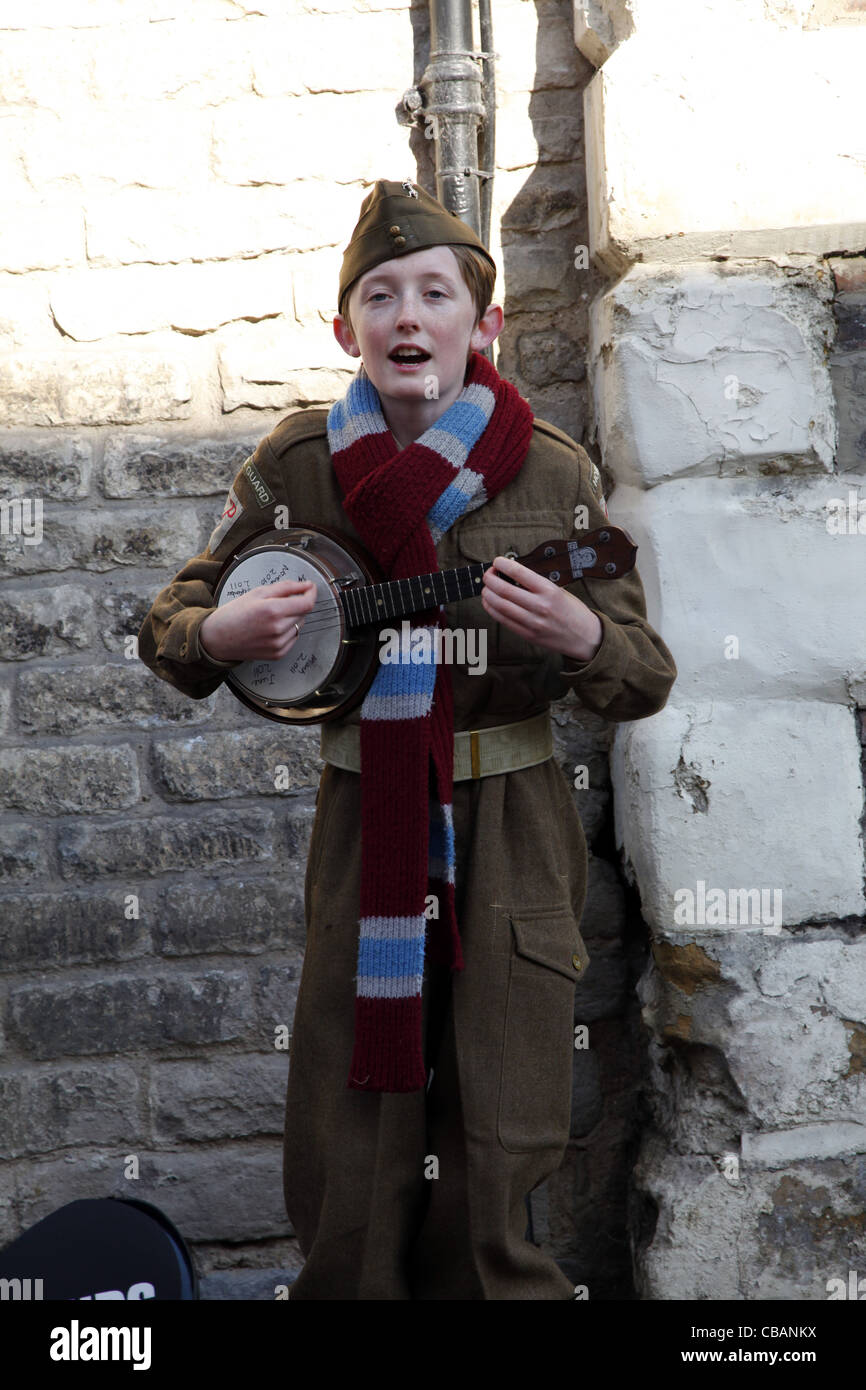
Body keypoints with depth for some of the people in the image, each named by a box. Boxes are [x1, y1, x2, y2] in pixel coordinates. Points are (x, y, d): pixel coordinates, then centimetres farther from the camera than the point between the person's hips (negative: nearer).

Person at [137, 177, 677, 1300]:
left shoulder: (554, 474, -6)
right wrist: (218, 634, -17)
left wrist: (581, 639, -24)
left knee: (495, 1152, 5)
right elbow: (168, 624, 7)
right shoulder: (295, 464, -3)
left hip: (510, 837, -1)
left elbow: (648, 682, -2)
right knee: (346, 1165, 7)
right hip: (363, 824, 1)